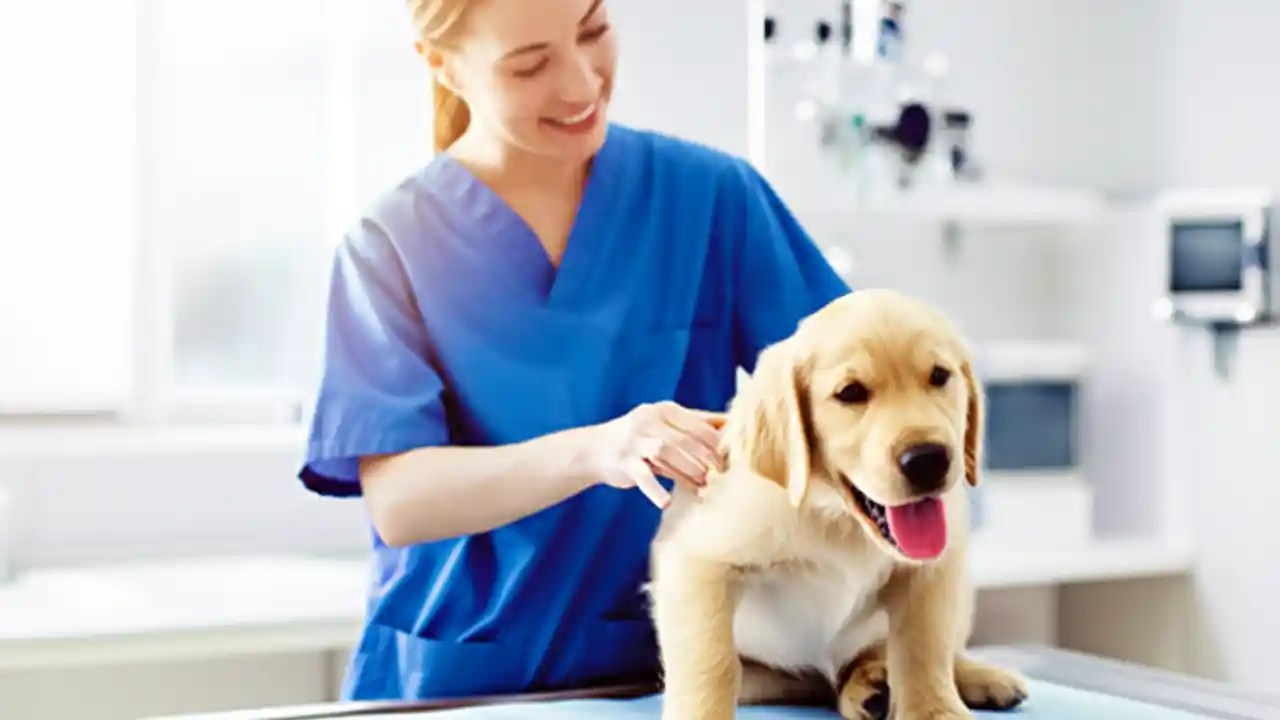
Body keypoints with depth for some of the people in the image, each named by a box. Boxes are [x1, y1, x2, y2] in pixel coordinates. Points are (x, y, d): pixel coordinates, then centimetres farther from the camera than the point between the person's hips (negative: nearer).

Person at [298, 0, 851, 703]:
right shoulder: (390, 243, -3)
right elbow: (395, 502, -12)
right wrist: (593, 451, -28)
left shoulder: (710, 191, 0)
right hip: (458, 677, 1)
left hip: (664, 668, 0)